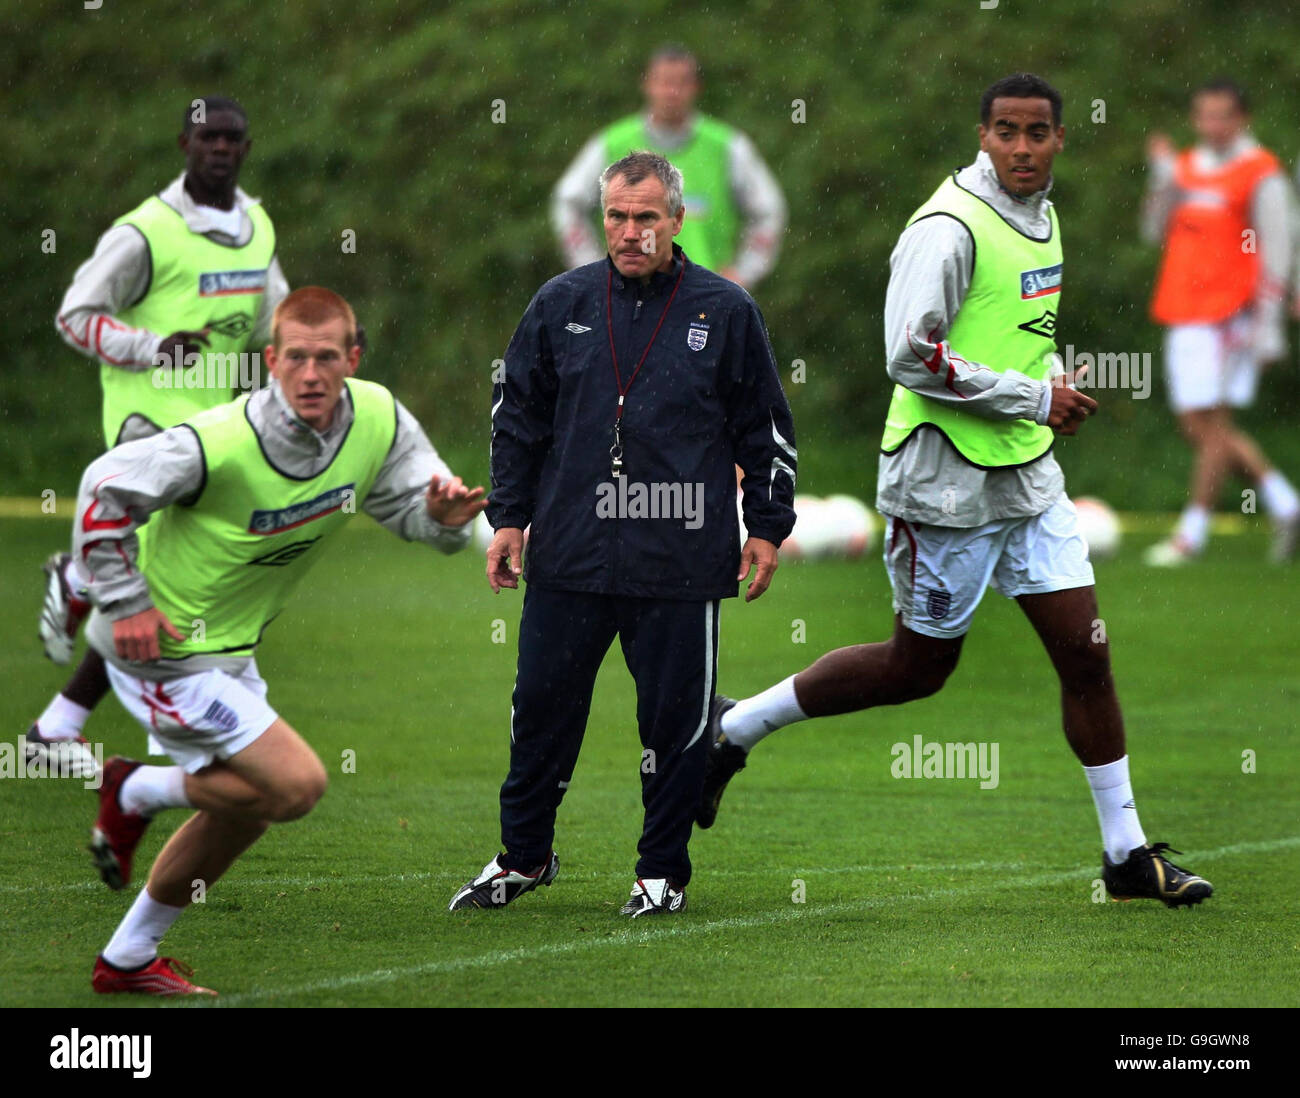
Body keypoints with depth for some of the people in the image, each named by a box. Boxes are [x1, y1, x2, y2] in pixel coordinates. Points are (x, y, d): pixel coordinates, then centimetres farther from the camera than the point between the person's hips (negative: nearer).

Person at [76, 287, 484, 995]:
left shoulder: (379, 421, -12)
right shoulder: (218, 446, -31)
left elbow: (414, 506, 0)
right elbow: (104, 489, -19)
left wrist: (443, 512, -25)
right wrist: (125, 603, -18)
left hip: (228, 646, 8)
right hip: (164, 647, -8)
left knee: (242, 811, 17)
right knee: (296, 784, -15)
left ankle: (126, 960, 33)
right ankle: (138, 794, 9)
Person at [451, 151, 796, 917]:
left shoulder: (724, 311, 2)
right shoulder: (561, 305, 7)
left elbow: (767, 429, 7)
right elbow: (518, 415, 14)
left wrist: (768, 527, 4)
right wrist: (509, 516, 9)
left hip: (679, 562, -2)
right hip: (568, 555, 2)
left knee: (675, 715, 2)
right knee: (543, 706, 7)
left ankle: (663, 872, 14)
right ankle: (524, 855, 22)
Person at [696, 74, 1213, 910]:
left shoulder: (1041, 218, 10)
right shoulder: (950, 228, -18)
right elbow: (912, 356, -24)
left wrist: (1053, 382, 7)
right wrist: (1033, 396, -20)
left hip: (1027, 475, 7)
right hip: (947, 485, -7)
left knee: (1085, 653, 3)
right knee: (919, 666, 4)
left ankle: (1128, 852, 10)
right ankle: (733, 729, 21)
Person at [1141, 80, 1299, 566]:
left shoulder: (1261, 173, -5)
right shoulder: (1186, 166, 15)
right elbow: (1156, 232, 12)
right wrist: (1162, 176, -2)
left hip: (1231, 313, -8)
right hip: (1184, 314, 8)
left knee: (1212, 423, -8)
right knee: (1196, 425, 6)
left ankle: (1191, 534, -5)